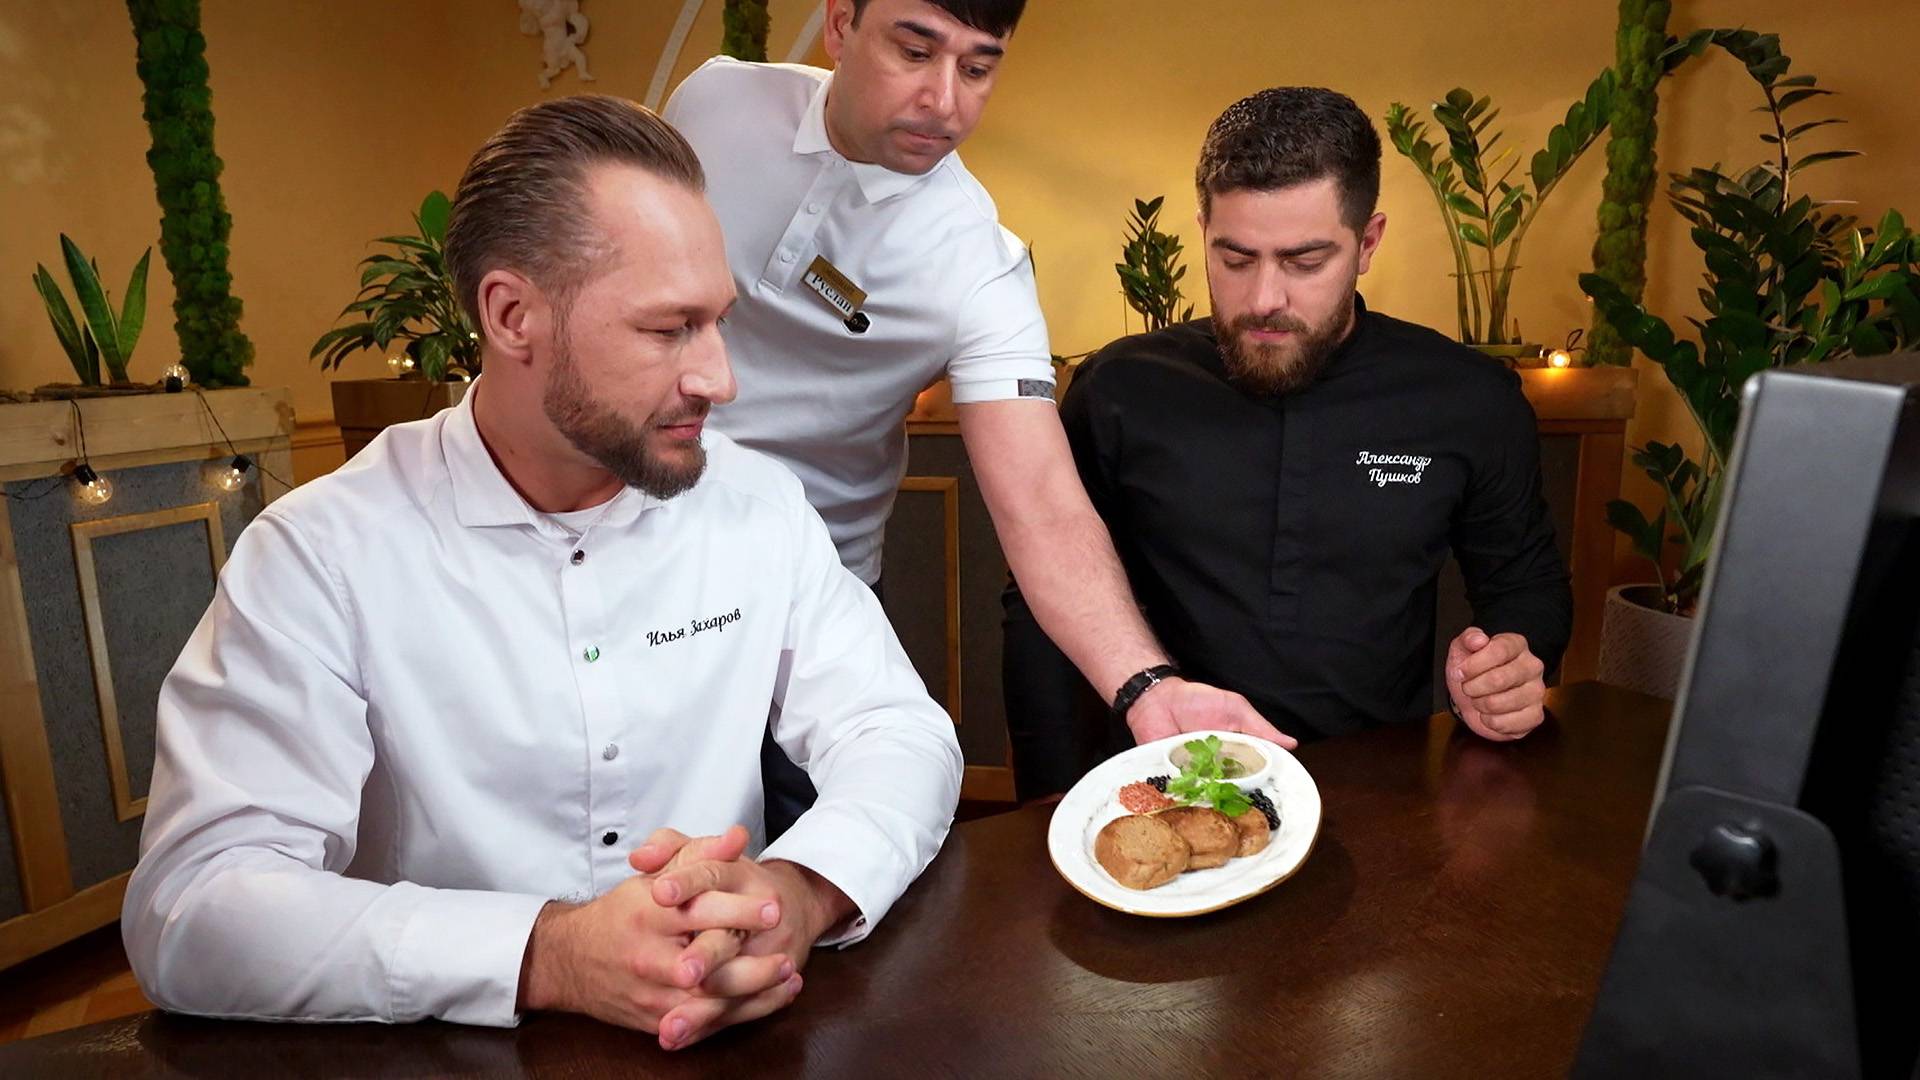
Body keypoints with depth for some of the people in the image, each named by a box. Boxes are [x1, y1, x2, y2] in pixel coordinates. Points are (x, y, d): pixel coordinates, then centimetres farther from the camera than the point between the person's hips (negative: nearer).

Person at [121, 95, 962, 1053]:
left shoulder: (757, 502, -1)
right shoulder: (321, 553, -11)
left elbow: (901, 731, -4)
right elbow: (191, 905, -17)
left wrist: (801, 892, -24)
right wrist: (549, 955, -30)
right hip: (458, 1050, -2)